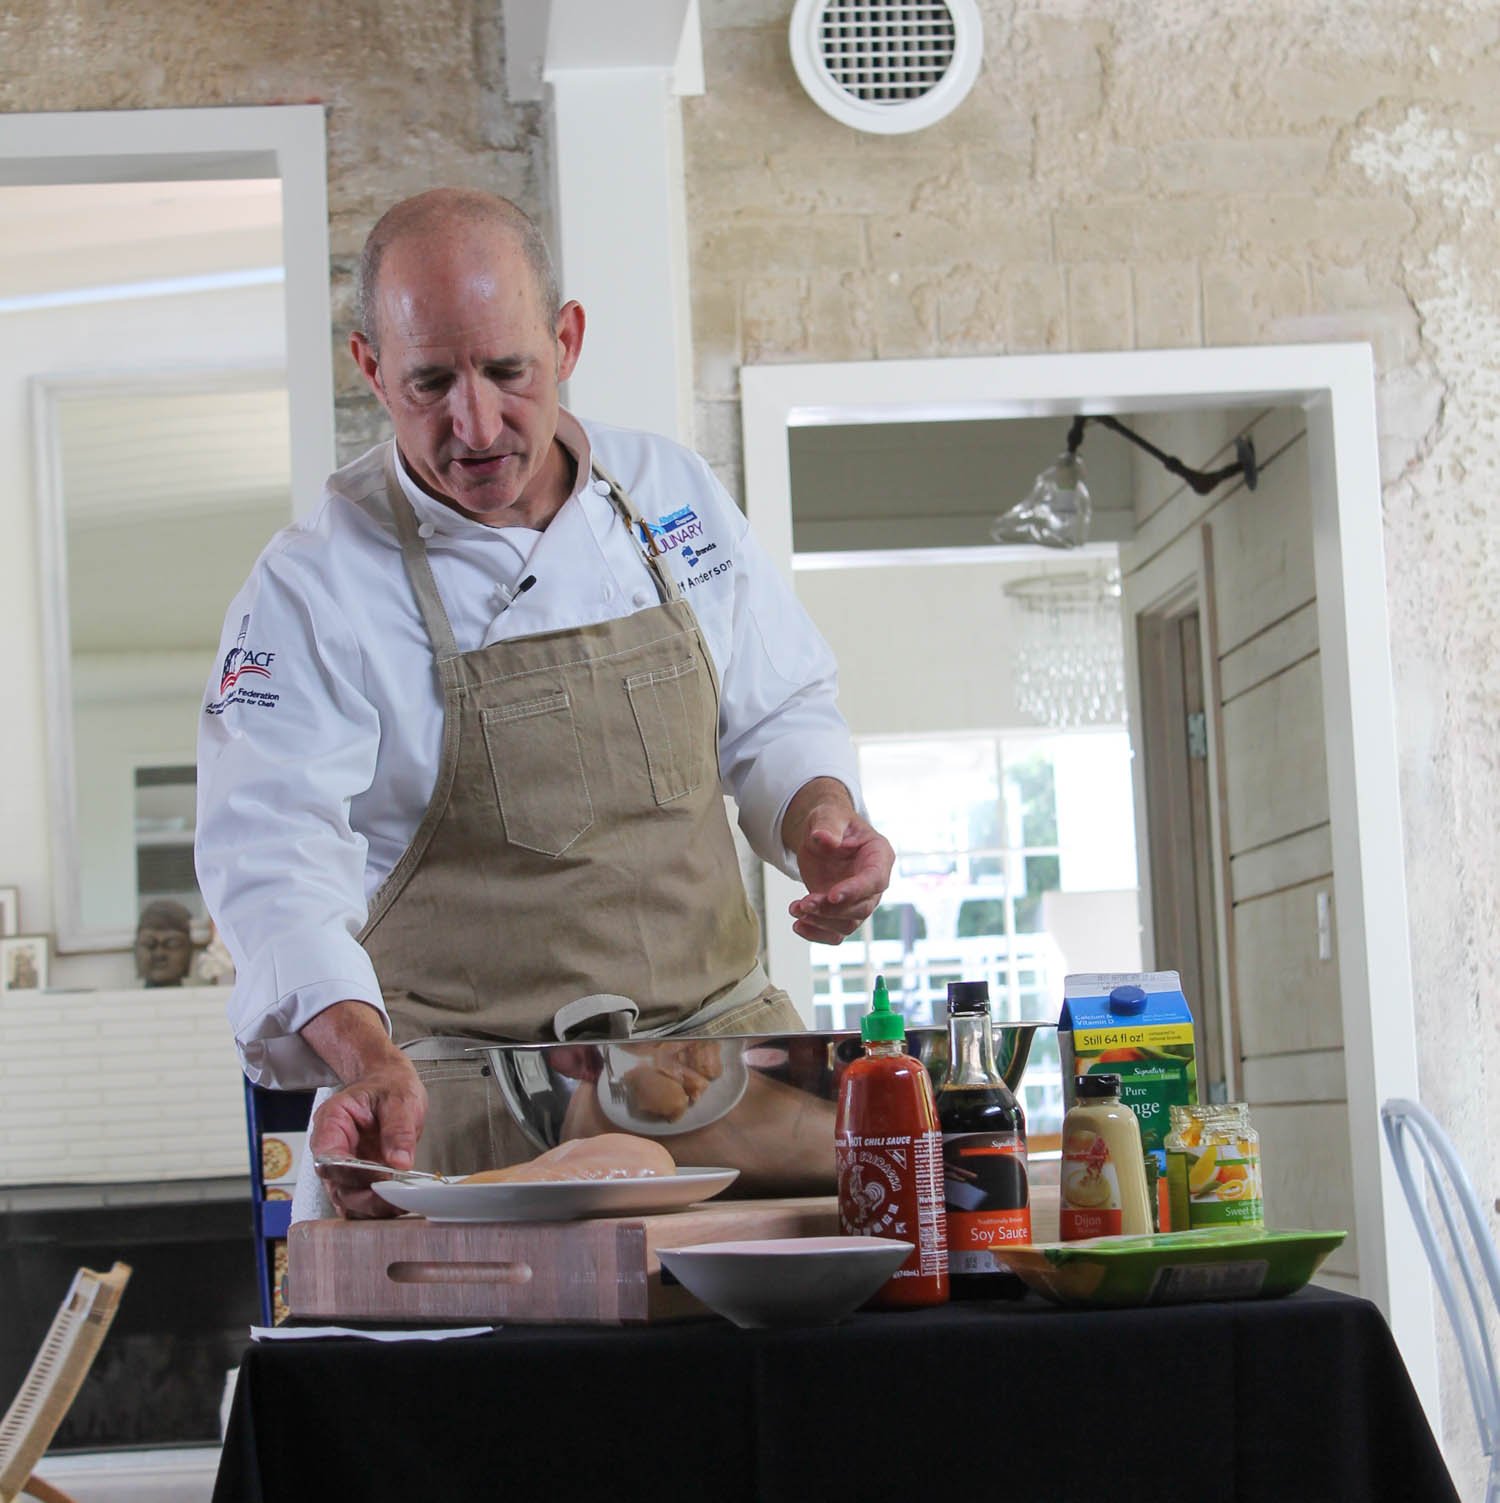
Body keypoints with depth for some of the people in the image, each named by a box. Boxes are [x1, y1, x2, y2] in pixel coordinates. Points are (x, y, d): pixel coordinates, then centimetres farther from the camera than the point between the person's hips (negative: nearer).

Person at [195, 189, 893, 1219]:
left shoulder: (674, 494, 8)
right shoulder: (313, 588, -6)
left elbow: (774, 715, 19)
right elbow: (273, 858, -16)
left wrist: (820, 820, -4)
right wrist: (367, 1059, -33)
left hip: (722, 1032, 4)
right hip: (463, 1102, -4)